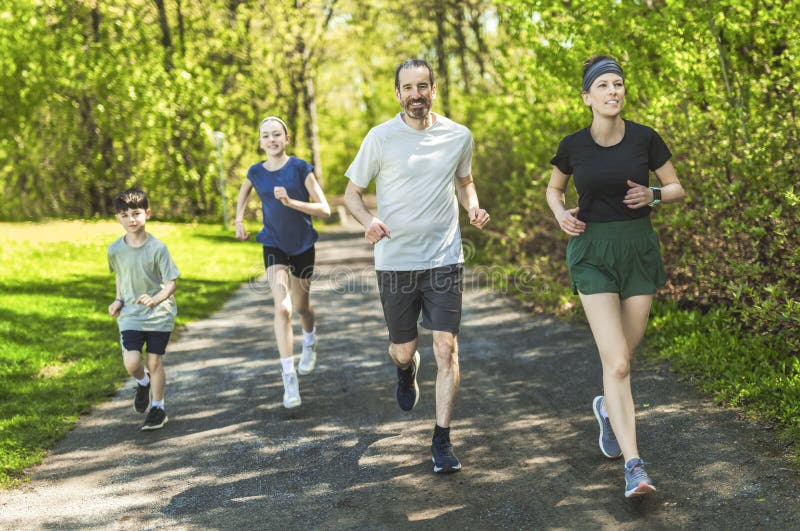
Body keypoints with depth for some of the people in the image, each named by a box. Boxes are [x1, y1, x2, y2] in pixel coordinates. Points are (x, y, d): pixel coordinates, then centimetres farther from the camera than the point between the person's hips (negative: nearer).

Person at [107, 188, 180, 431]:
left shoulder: (157, 248, -13)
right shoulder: (115, 250, -3)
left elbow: (171, 283, -11)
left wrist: (155, 299, -29)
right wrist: (119, 300, 5)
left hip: (159, 314, -2)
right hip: (130, 314, 2)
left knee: (154, 361, 3)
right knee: (131, 363, -12)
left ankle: (157, 407, 22)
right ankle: (143, 383, 24)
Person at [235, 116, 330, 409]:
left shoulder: (300, 168, -13)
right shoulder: (256, 172, -4)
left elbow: (324, 209, -17)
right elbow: (244, 191, 21)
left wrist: (291, 202, -30)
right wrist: (239, 221, 9)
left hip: (303, 244, 0)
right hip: (274, 245, 0)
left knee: (301, 305, 17)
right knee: (282, 308, -16)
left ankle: (310, 343, 53)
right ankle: (289, 380, -15)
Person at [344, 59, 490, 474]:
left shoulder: (459, 136, 3)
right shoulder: (380, 138, -4)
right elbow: (352, 193, 3)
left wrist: (473, 208, -1)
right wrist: (368, 220, -19)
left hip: (445, 259, 1)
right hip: (395, 261, -1)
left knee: (446, 349, -8)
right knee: (403, 351, 10)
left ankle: (442, 440, 1)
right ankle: (407, 369, 49)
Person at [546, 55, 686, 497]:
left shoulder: (645, 138, -4)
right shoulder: (573, 146, -3)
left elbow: (677, 189, 6)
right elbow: (553, 188, 15)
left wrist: (652, 195, -15)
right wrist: (561, 215, -6)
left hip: (639, 250, 2)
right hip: (592, 254, -2)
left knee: (624, 352, 12)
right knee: (617, 361, -13)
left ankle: (608, 407, 47)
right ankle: (634, 466, -13)